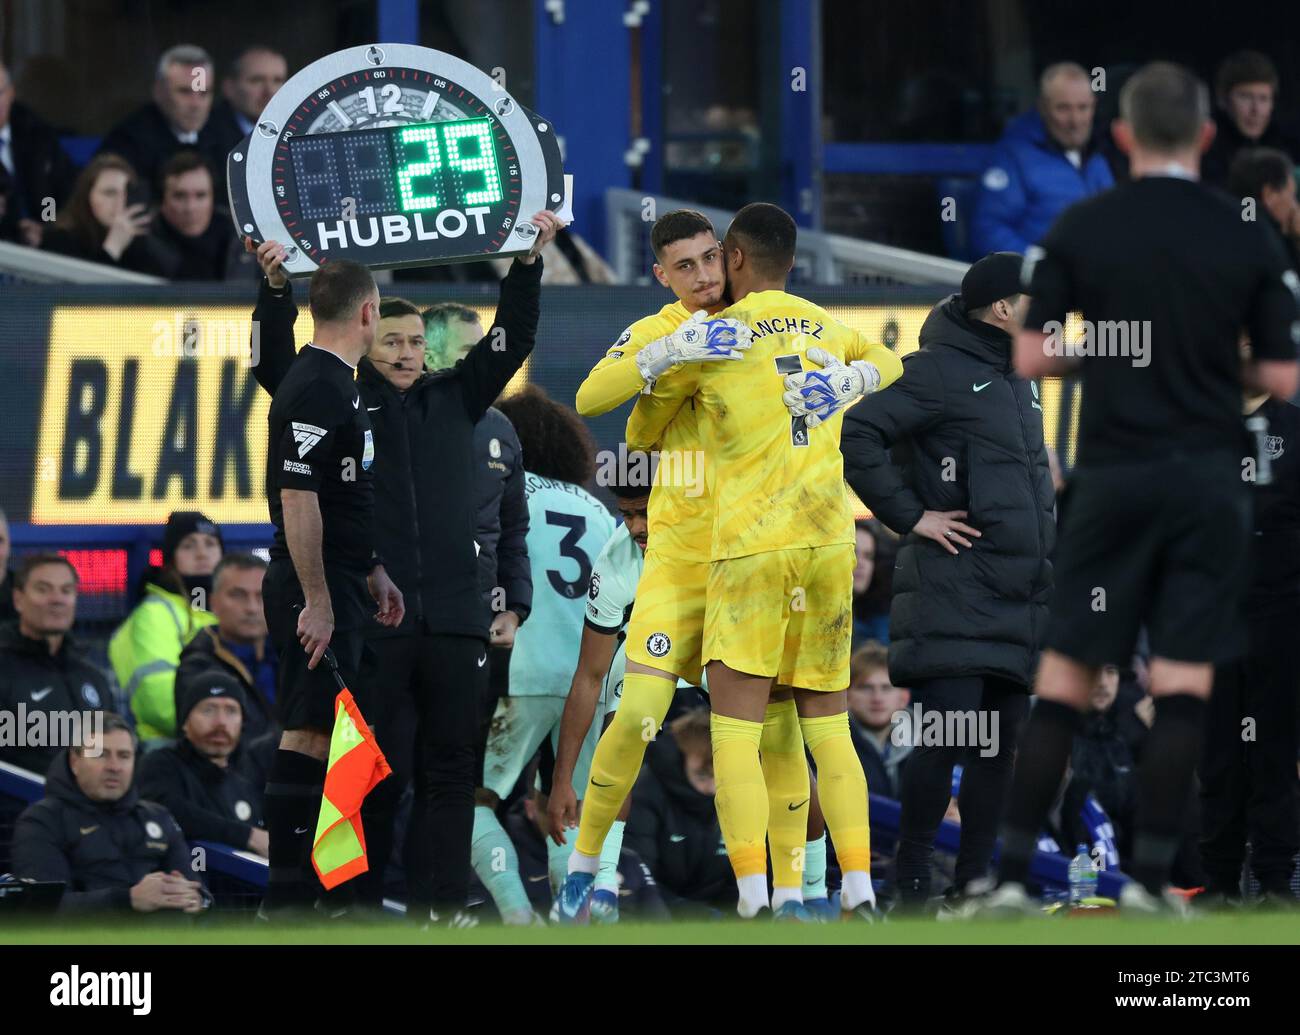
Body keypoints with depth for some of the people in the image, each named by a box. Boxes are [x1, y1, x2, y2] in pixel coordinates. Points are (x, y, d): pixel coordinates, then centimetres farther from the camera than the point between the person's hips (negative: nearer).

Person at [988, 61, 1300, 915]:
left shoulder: (1079, 231, -1)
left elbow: (1031, 357, -2)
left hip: (1113, 475, 1)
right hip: (1210, 476, -1)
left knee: (1066, 676, 5)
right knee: (1185, 681, 1)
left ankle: (1015, 871, 0)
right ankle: (1150, 872, -4)